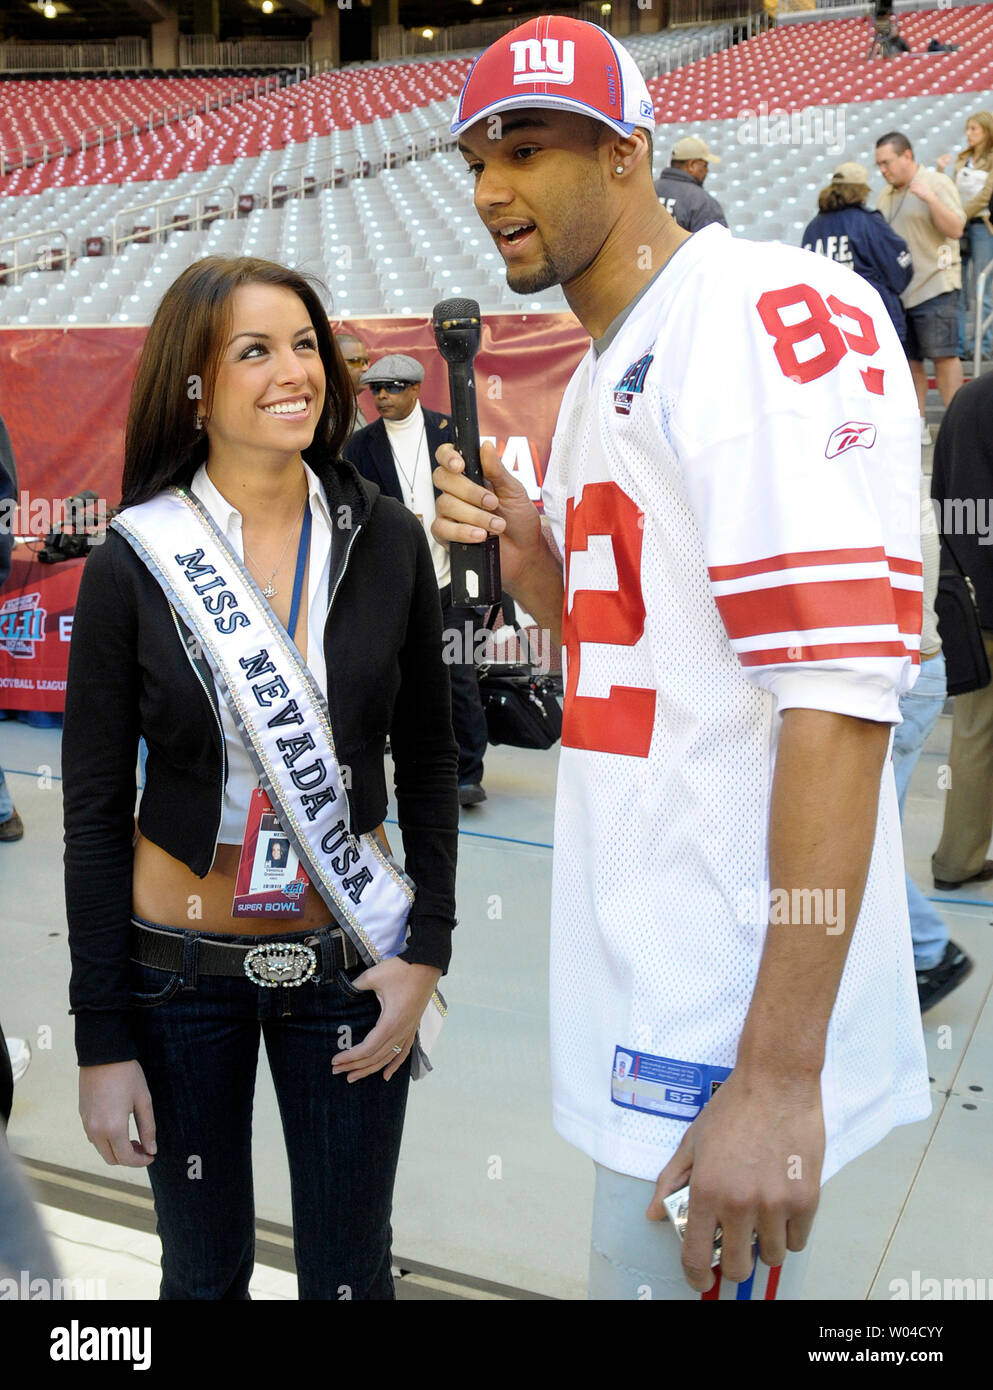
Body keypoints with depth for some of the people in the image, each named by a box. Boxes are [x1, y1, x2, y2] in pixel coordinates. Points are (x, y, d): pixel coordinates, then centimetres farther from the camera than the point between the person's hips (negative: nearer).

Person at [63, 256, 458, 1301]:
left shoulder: (386, 540, -6)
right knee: (205, 1270, 18)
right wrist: (101, 1039, -6)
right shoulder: (135, 560, -10)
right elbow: (95, 809, -6)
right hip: (179, 969, -1)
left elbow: (427, 755, 3)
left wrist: (427, 948, -4)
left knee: (349, 1272, 14)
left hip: (349, 964, 1)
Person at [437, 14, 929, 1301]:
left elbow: (839, 695, -23)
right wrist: (530, 557, 1)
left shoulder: (771, 314, -14)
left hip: (738, 1011, -9)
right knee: (633, 1253, 23)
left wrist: (779, 1074, -24)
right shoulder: (595, 379, 15)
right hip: (641, 983, 9)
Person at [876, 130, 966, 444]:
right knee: (909, 359, 7)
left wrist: (931, 199, -25)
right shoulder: (887, 195, 15)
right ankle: (918, 426, 14)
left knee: (943, 355, -8)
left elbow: (956, 229, -14)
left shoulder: (937, 184, -4)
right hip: (897, 289, 6)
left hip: (933, 286, -6)